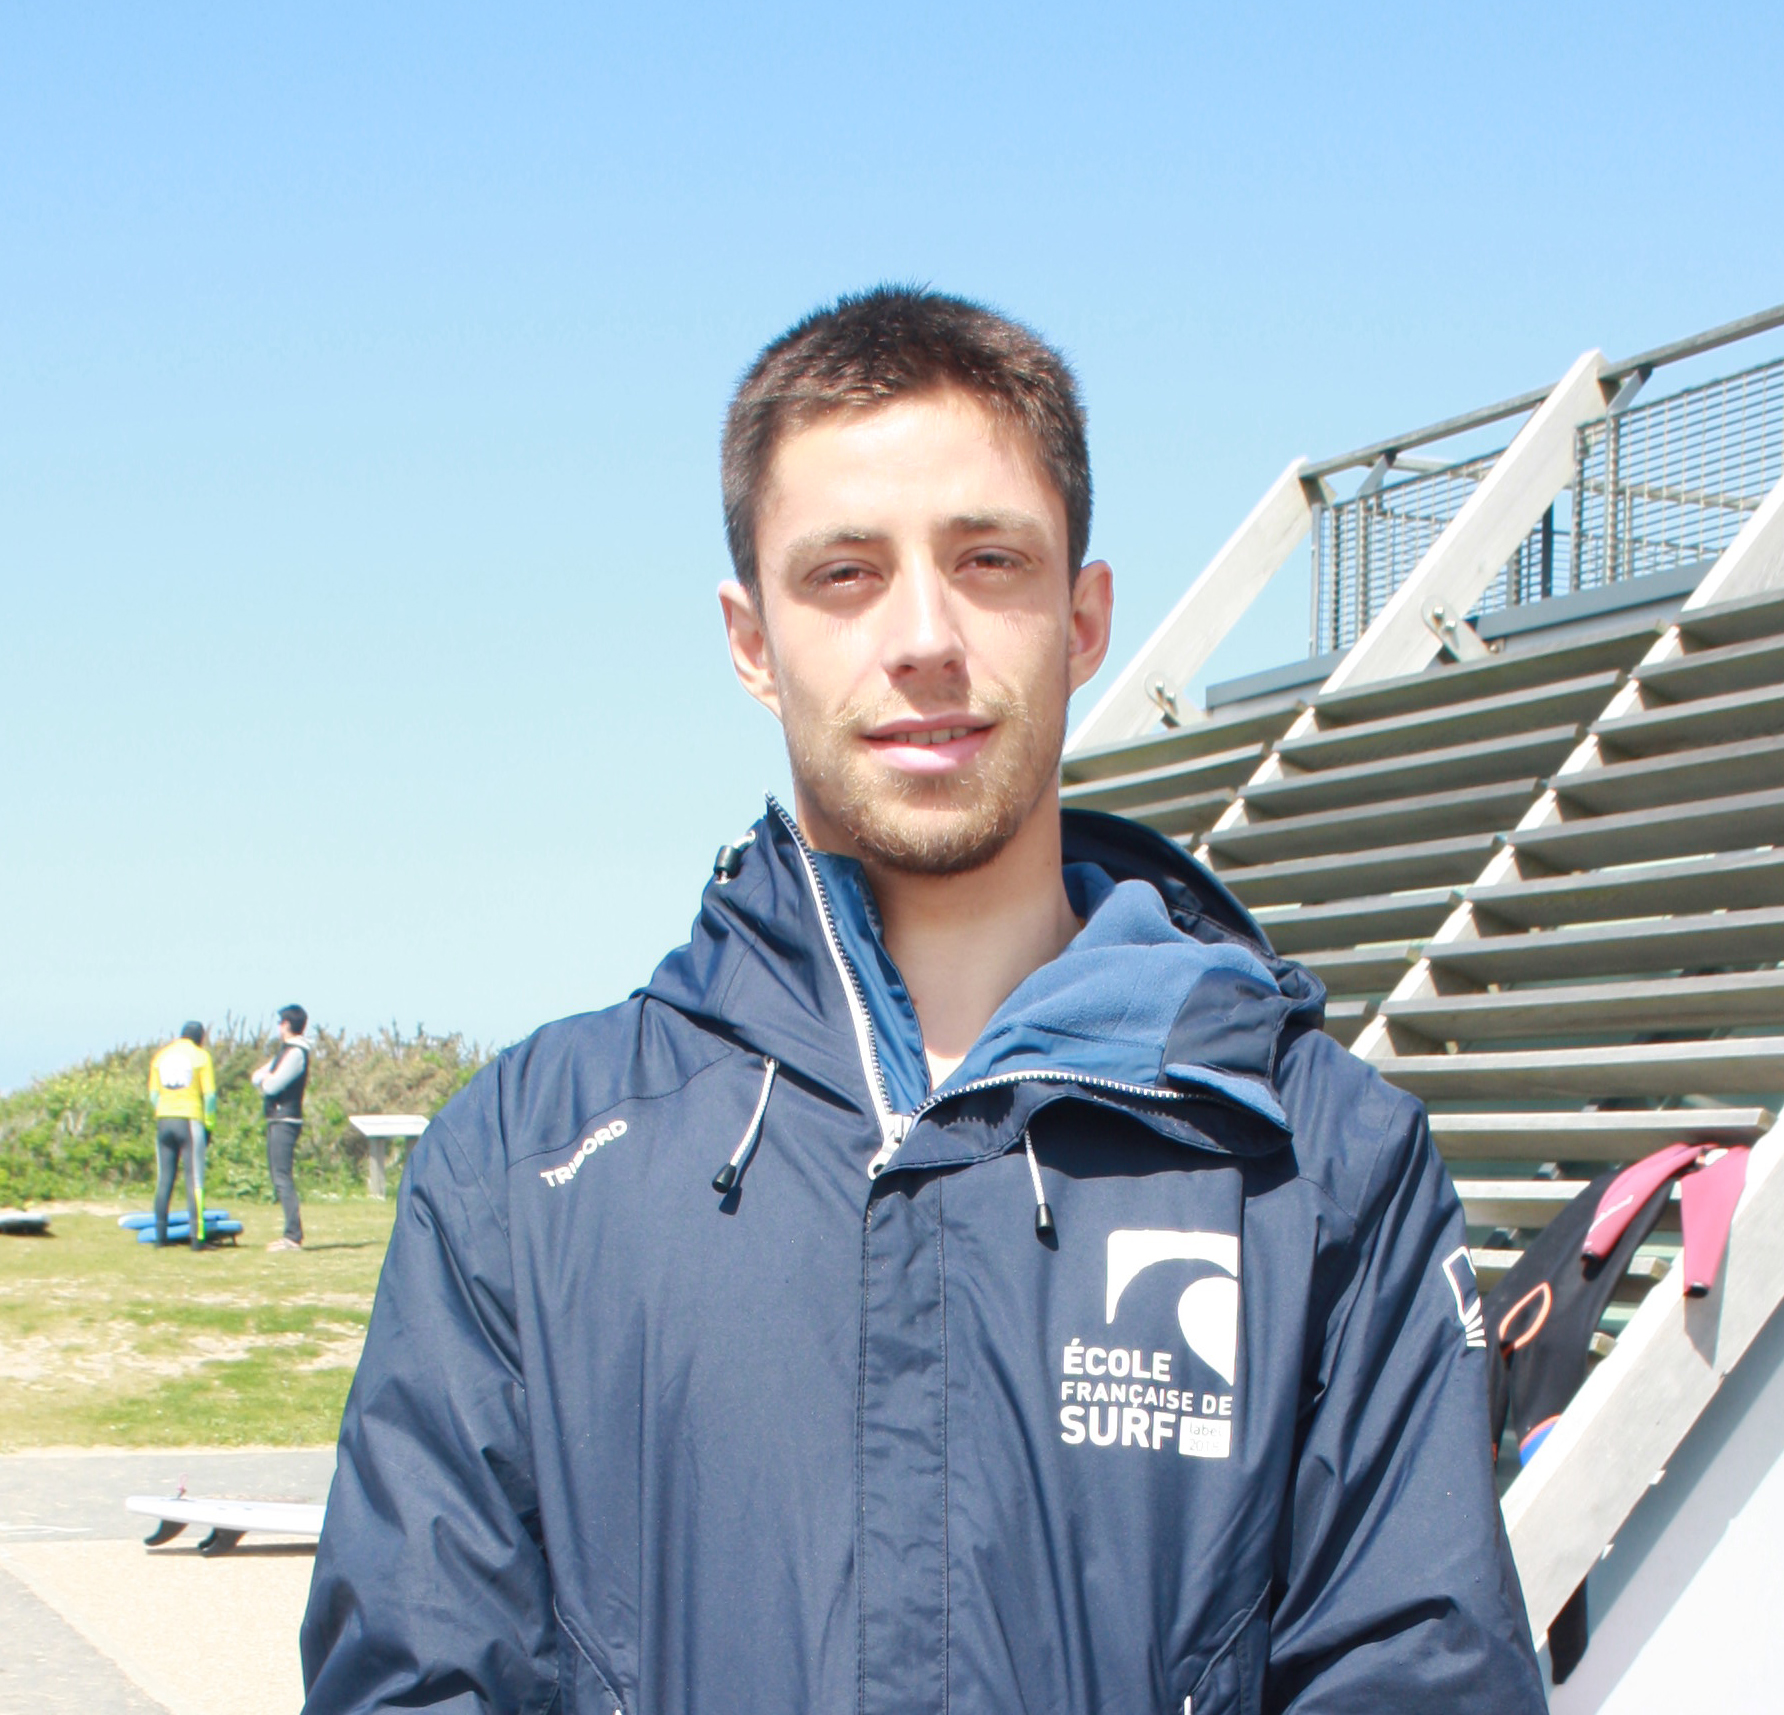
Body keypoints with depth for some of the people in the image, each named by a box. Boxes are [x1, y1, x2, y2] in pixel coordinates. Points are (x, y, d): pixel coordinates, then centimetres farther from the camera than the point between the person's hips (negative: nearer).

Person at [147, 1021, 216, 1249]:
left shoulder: (160, 1055, 12)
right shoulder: (200, 1055, -1)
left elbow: (153, 1094, 9)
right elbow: (209, 1095, -6)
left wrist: (164, 1116, 14)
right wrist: (208, 1125, 1)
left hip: (164, 1120, 4)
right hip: (190, 1120, -4)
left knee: (164, 1179, 9)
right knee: (194, 1179, -2)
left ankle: (160, 1235, 8)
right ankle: (196, 1236, -7)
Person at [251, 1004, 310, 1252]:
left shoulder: (296, 1053, -12)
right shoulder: (285, 1051, 20)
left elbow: (272, 1085, -18)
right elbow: (257, 1077, 17)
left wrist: (265, 1078, 2)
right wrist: (267, 1077, -4)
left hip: (285, 1121, -10)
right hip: (277, 1120, 10)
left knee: (283, 1177, -13)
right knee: (279, 1177, 11)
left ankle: (294, 1236, -17)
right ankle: (292, 1233, 14)